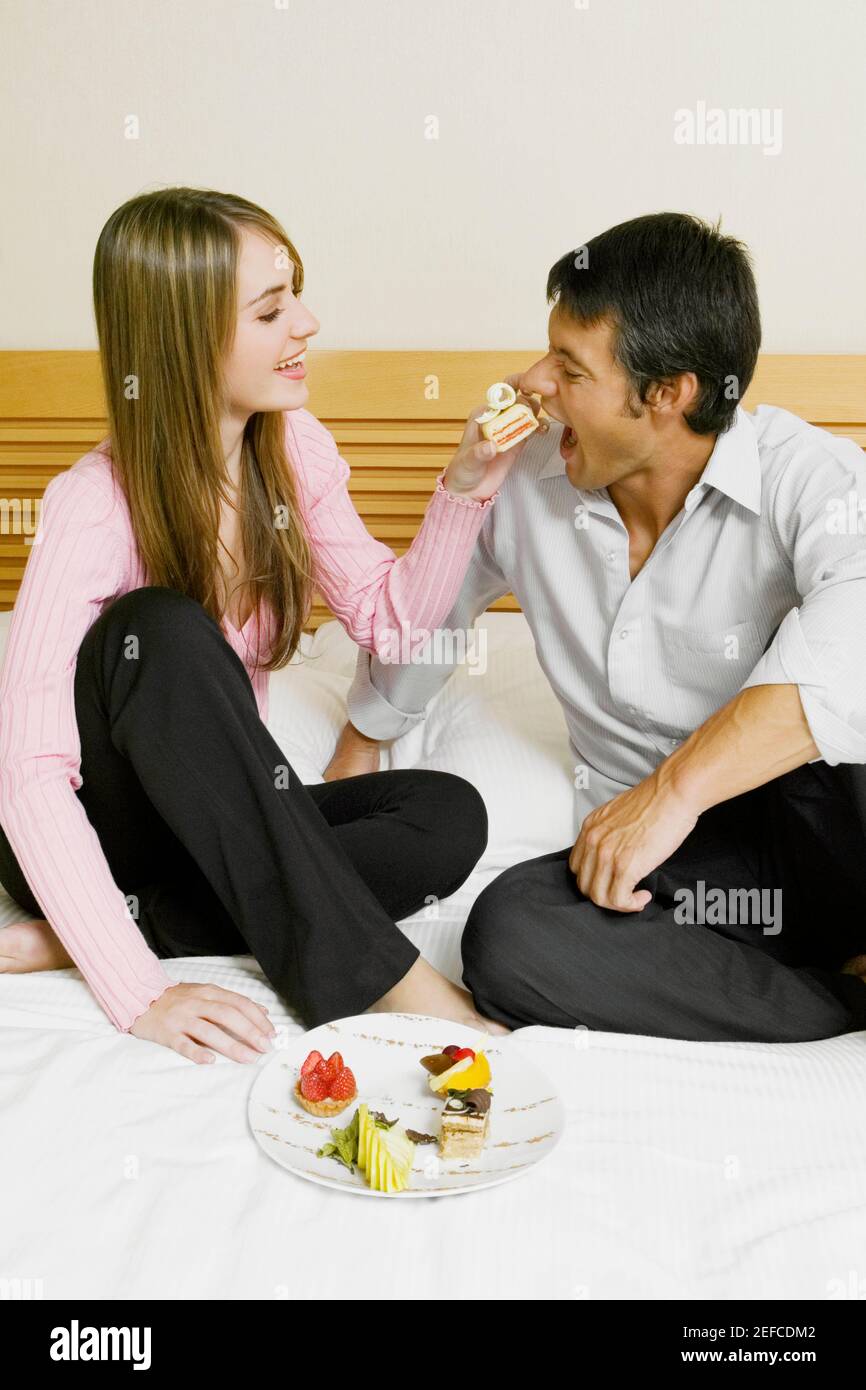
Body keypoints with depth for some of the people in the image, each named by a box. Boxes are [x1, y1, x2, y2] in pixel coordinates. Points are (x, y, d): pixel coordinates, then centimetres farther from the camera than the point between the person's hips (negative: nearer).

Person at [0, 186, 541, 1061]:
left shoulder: (295, 450, -5)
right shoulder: (94, 508, -23)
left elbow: (391, 619, 0)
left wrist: (466, 487, -15)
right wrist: (140, 993, -34)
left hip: (218, 824, 5)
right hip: (93, 831, -5)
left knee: (448, 818, -21)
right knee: (162, 630, -34)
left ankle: (73, 936, -20)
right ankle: (377, 976, -29)